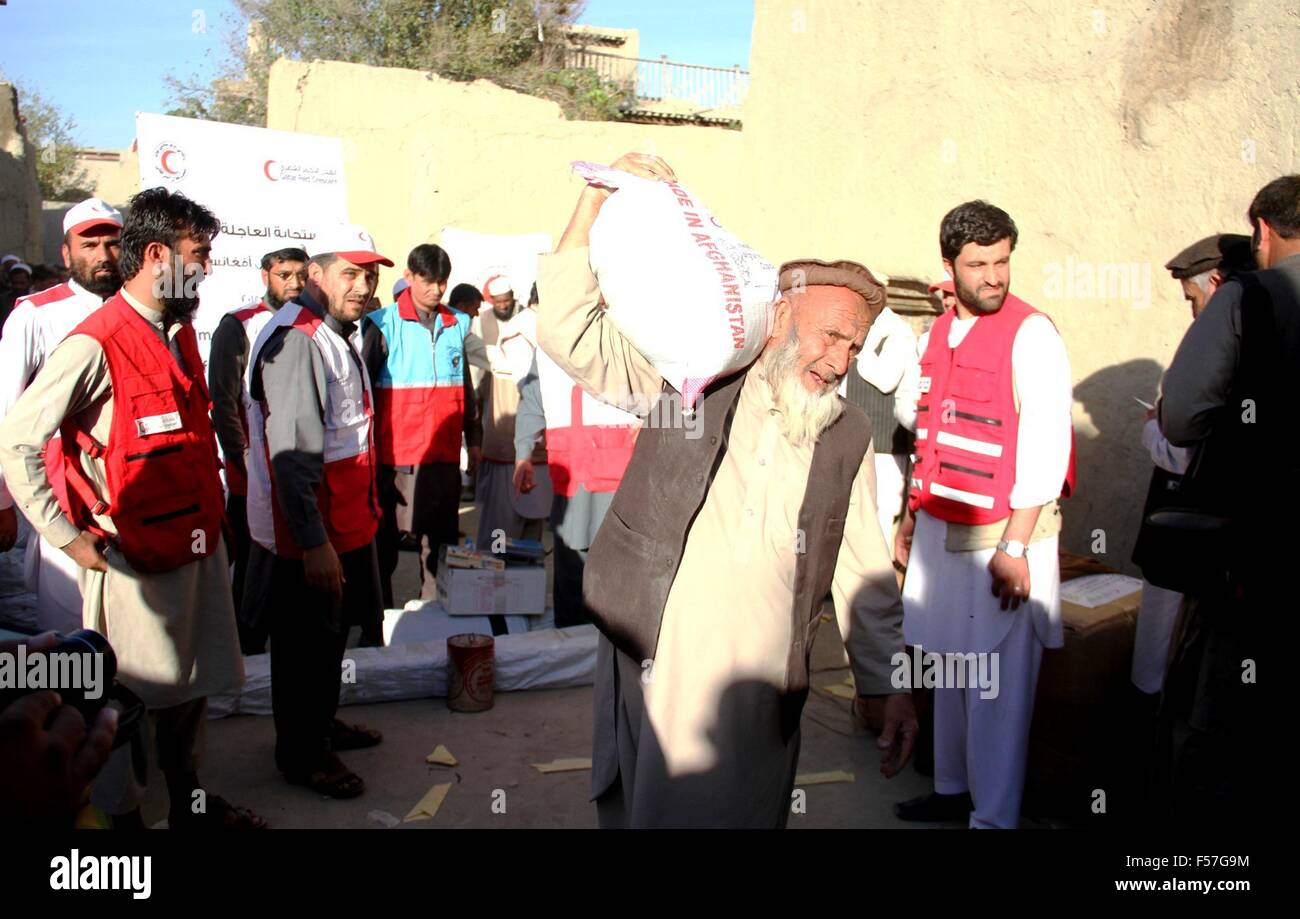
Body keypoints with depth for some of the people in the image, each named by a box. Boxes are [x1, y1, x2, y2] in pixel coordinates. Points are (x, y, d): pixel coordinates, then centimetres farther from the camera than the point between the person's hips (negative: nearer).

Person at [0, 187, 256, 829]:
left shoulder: (180, 332, 10)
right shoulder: (96, 344, -17)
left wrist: (212, 511, 14)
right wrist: (68, 537, -17)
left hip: (198, 542, 8)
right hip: (135, 555, -8)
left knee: (189, 683, 19)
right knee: (127, 696, 7)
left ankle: (189, 801, 37)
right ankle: (119, 812, 26)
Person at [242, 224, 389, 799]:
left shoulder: (338, 334, 11)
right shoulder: (296, 341, -22)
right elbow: (292, 455, -27)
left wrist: (366, 508, 23)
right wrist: (314, 544, -28)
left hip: (344, 523, 10)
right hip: (307, 535, -10)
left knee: (331, 636, 24)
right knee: (305, 646, 7)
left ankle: (322, 724, 42)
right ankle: (301, 756, 24)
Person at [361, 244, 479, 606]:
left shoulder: (456, 325, 10)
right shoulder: (383, 325, -3)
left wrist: (474, 438, 17)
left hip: (445, 455, 4)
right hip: (395, 455, -4)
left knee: (442, 543, 9)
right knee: (385, 543, 6)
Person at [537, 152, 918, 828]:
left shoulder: (848, 436, 6)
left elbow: (864, 573, 9)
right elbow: (568, 328, -6)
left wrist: (893, 687, 8)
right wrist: (599, 197, -11)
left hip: (759, 695, 1)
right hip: (650, 671, -1)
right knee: (641, 811, 12)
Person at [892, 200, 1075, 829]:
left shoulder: (1031, 335, -10)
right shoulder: (938, 334, 10)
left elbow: (1046, 446, -15)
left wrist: (1015, 547, -18)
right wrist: (911, 518, 17)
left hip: (1003, 534, -6)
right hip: (941, 530, 7)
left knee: (996, 684, -1)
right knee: (951, 668, 16)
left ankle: (994, 815, 12)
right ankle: (953, 787, 32)